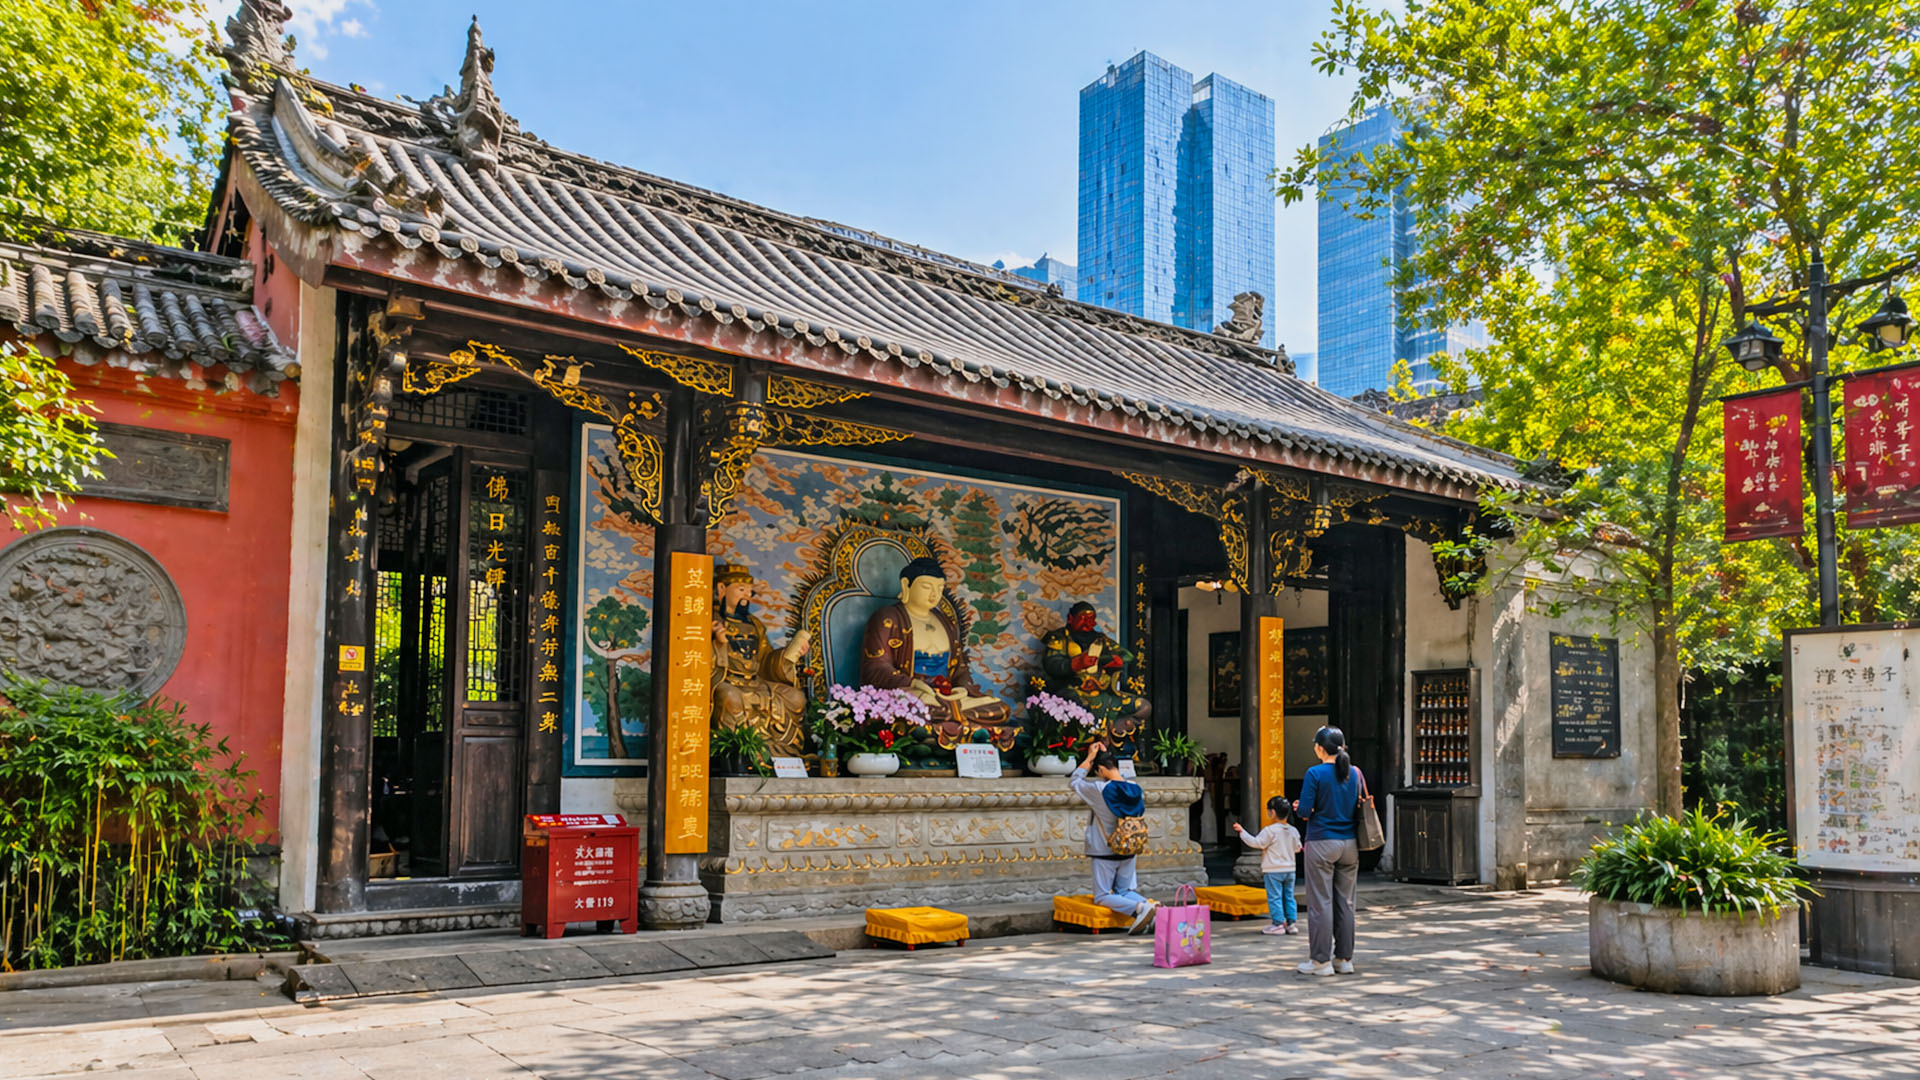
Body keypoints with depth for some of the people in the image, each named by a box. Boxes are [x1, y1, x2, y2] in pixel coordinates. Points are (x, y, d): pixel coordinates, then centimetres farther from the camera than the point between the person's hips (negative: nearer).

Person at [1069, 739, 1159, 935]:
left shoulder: (1099, 790, -20)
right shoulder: (1134, 788, -3)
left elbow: (1075, 780, -3)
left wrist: (1090, 757, 2)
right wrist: (1105, 755, 21)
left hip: (1104, 853, -6)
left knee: (1102, 897, 1)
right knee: (1126, 891, 17)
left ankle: (1139, 908, -25)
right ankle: (1149, 904, -15)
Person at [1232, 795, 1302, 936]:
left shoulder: (1270, 831, -16)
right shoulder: (1293, 831, 4)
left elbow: (1256, 843, -15)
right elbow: (1297, 848, 14)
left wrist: (1242, 832, -8)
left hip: (1273, 871, -6)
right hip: (1289, 870, 6)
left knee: (1274, 898, -1)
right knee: (1289, 897, 13)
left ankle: (1279, 924, -1)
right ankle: (1292, 923, 13)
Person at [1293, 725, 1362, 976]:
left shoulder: (1315, 774, -12)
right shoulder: (1355, 773, 4)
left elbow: (1304, 811, -13)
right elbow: (1362, 808, 13)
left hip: (1322, 843, -5)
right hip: (1349, 844, 5)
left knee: (1321, 903, 0)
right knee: (1345, 902, 11)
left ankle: (1321, 960, 4)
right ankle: (1344, 958, 16)